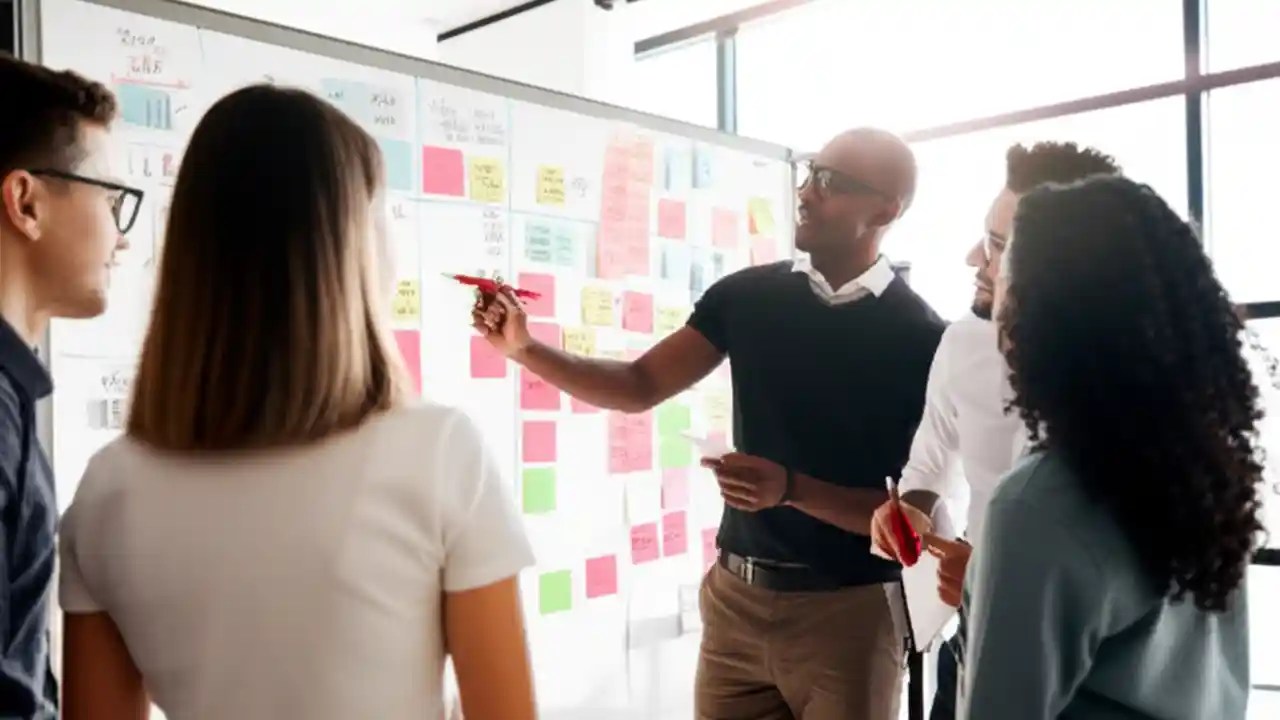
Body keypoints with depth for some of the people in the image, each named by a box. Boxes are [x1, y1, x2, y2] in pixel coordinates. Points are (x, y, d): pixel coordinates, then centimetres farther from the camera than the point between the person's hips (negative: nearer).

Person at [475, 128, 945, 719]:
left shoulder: (922, 339, -9)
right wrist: (524, 347, -10)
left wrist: (791, 489, -24)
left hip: (846, 606, -3)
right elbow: (640, 387, 2)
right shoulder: (747, 295, 2)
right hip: (735, 593, 4)